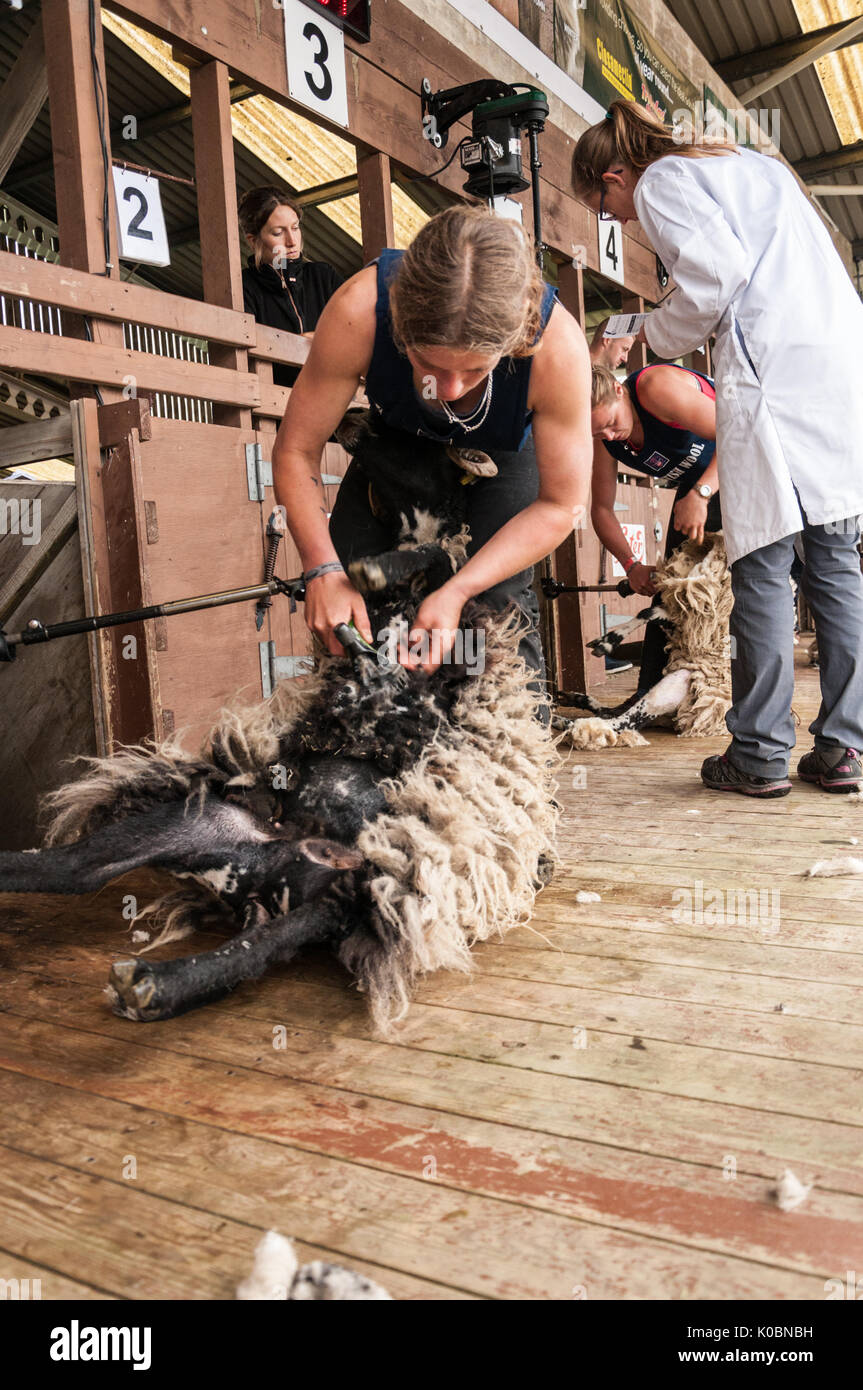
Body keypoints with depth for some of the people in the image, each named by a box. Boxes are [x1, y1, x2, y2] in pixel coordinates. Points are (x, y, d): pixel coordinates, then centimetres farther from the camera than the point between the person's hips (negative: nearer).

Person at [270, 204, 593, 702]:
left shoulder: (558, 344, -40)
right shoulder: (360, 310, -39)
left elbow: (562, 505, -27)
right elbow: (296, 452, -25)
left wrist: (457, 591, -35)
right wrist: (324, 570, -36)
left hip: (502, 456, -1)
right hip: (396, 446, 2)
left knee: (500, 601, -21)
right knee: (343, 613, -5)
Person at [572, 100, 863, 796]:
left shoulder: (658, 184, 5)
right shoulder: (747, 160, 30)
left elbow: (719, 272, -10)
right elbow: (789, 262, 24)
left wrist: (658, 334, 7)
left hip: (773, 372, -8)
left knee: (763, 563, -5)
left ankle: (761, 753, -2)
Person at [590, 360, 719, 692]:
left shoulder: (656, 387, -30)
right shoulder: (602, 438, -8)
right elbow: (601, 508, 0)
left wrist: (700, 493, -42)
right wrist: (631, 565, -12)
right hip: (695, 485, 7)